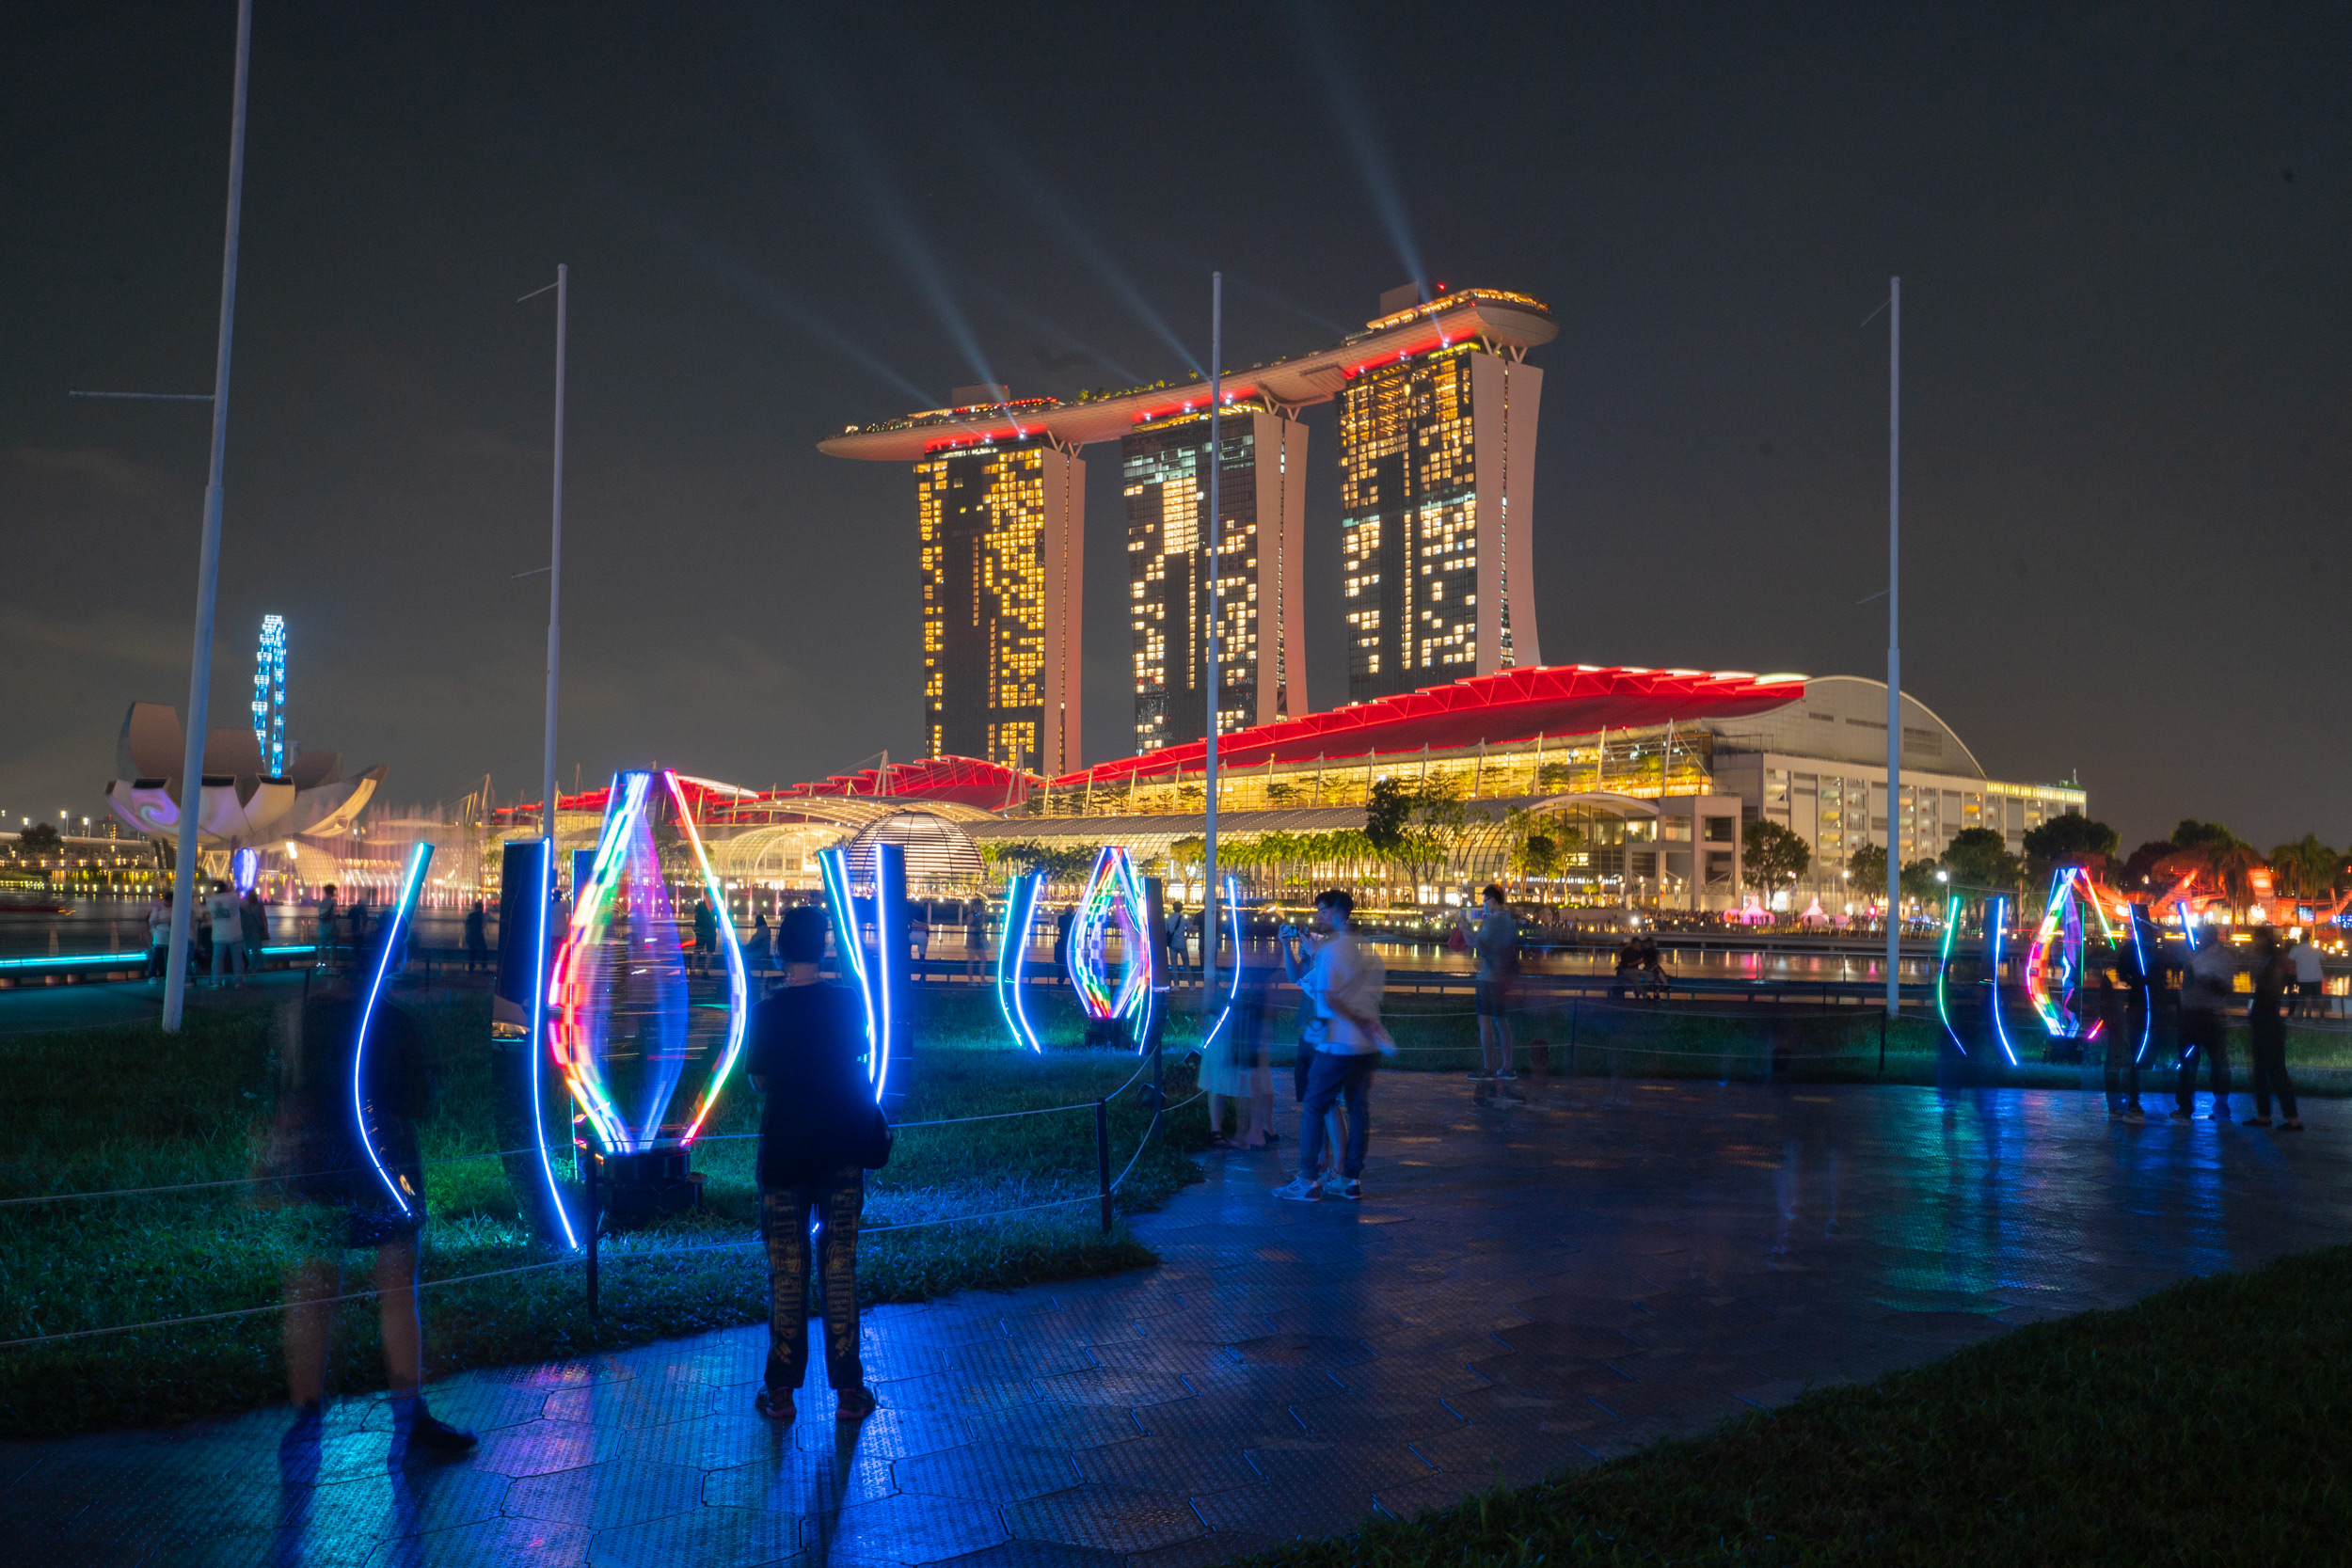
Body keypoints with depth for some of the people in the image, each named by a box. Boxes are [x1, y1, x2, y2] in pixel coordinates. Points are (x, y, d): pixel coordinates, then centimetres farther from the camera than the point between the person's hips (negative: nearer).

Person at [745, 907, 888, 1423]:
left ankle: (781, 1391, 14)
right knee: (840, 1265, 7)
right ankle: (848, 1390, 11)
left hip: (784, 1153, -2)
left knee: (787, 1270, 7)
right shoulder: (848, 1002, -5)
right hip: (843, 1149, 2)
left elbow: (760, 1081, -2)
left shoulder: (767, 1013, -11)